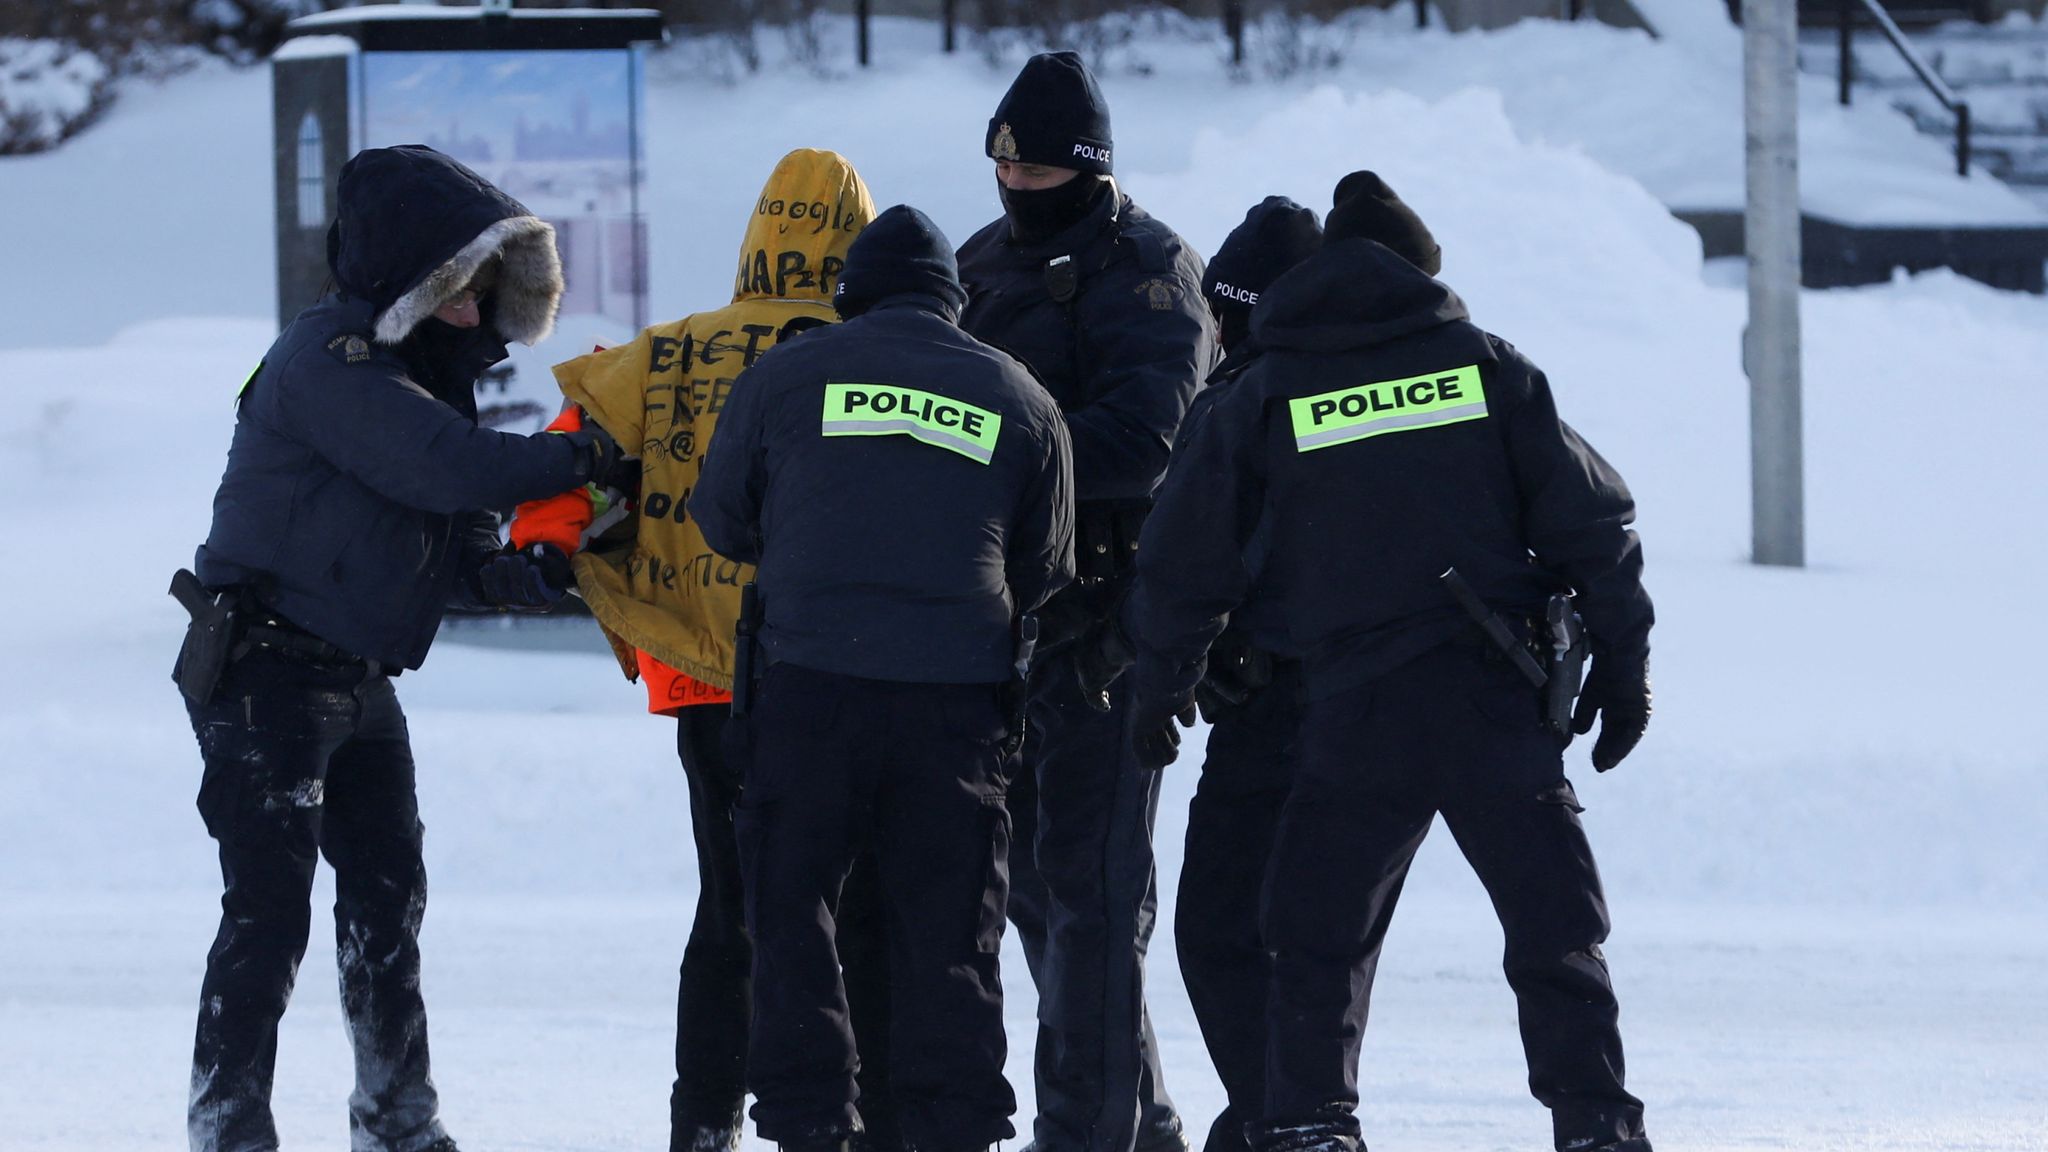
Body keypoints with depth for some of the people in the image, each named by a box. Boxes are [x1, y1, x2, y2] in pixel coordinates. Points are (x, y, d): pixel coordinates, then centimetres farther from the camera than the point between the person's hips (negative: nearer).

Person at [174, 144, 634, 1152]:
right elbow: (439, 465, -29)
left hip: (358, 679, 10)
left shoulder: (425, 362, 13)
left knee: (388, 896, 14)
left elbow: (441, 538, 14)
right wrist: (586, 461, -22)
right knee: (270, 908, -11)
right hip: (267, 674, -10)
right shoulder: (331, 358, -18)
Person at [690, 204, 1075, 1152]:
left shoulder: (787, 375, 6)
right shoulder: (1020, 400, 13)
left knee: (790, 907, 7)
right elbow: (1046, 574, 18)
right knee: (948, 931, 8)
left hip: (811, 682, -2)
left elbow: (722, 519, 15)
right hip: (959, 698, 2)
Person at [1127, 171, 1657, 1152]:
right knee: (1556, 935, 6)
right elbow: (1590, 520, 4)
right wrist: (1622, 666, 12)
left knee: (1319, 939, 11)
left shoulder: (1264, 399, 6)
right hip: (1498, 704, 0)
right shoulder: (1485, 365, 6)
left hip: (1355, 717, 0)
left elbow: (1183, 562, 8)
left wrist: (1159, 693, 21)